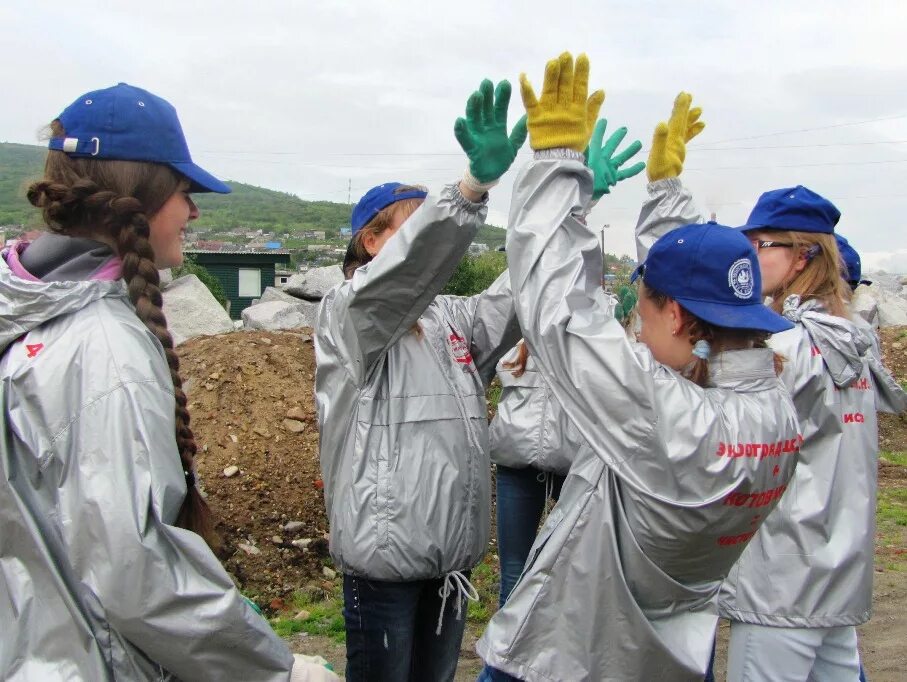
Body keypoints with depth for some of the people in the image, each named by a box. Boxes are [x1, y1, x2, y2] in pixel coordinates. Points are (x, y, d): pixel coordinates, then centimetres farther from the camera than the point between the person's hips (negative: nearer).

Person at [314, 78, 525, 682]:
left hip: (454, 552, 7)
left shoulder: (454, 318, 12)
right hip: (386, 553, -6)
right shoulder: (348, 312, -8)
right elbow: (404, 268, -28)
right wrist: (475, 183, -42)